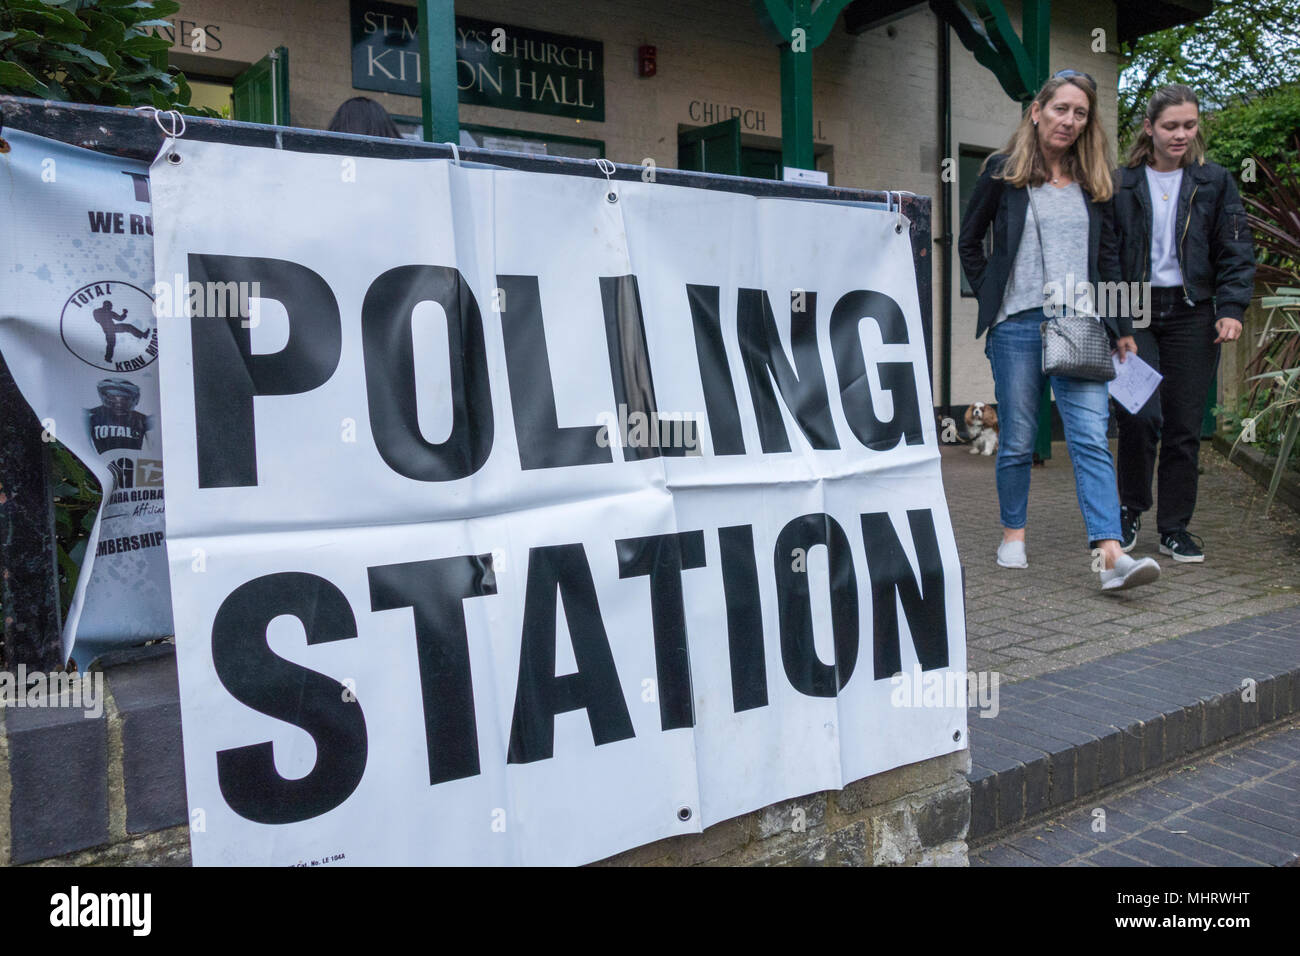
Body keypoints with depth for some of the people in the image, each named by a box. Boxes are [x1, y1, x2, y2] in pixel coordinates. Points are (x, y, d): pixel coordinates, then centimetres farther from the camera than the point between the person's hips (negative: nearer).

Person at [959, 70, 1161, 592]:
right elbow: (969, 243, 12)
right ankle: (1013, 535, 21)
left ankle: (1111, 554, -15)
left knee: (1091, 438, -8)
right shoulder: (1003, 171, 5)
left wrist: (1121, 326, 11)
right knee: (1018, 440, 5)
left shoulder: (1093, 180, 14)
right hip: (1018, 324, -2)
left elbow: (1108, 256, 16)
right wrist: (992, 298, 3)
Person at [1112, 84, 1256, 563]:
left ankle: (1174, 528, 13)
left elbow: (1236, 252, 6)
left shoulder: (1214, 181, 8)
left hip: (1192, 313, 1)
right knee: (1140, 415, -14)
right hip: (1136, 313, -1)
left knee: (1184, 425, 2)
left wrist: (1231, 309, -6)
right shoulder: (1123, 184, 7)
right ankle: (1131, 510, 10)